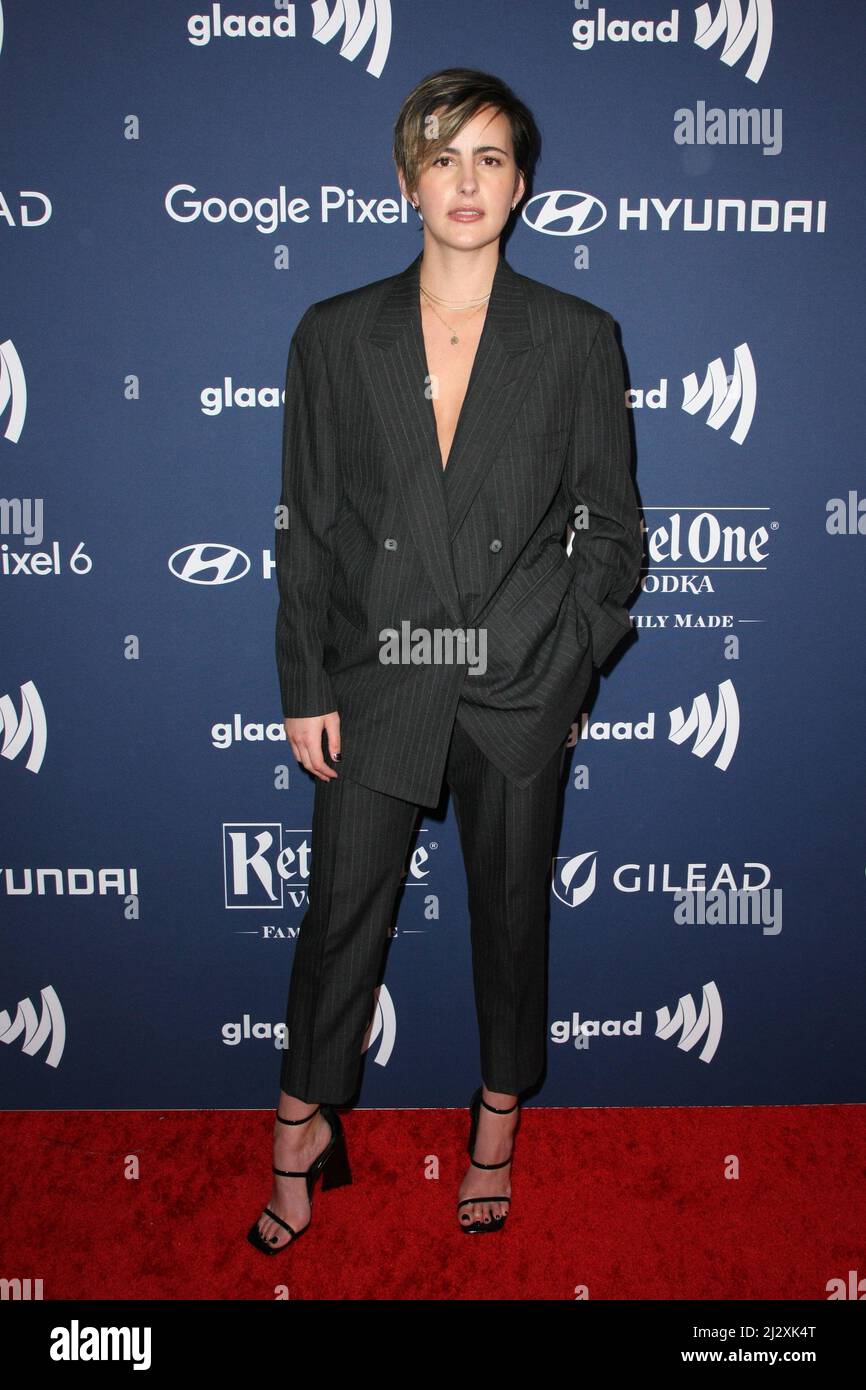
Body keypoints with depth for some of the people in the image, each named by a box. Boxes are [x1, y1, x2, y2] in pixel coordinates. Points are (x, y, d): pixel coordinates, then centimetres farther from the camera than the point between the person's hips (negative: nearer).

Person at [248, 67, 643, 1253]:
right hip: (377, 680, 1)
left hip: (520, 686, 0)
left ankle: (497, 1130, 36)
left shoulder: (578, 338, 1)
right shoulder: (335, 336, 2)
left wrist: (571, 658, -3)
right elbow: (306, 524, 3)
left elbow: (607, 520, 5)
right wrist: (307, 687, -1)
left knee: (512, 911, 13)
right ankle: (303, 1138, 29)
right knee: (341, 912, 7)